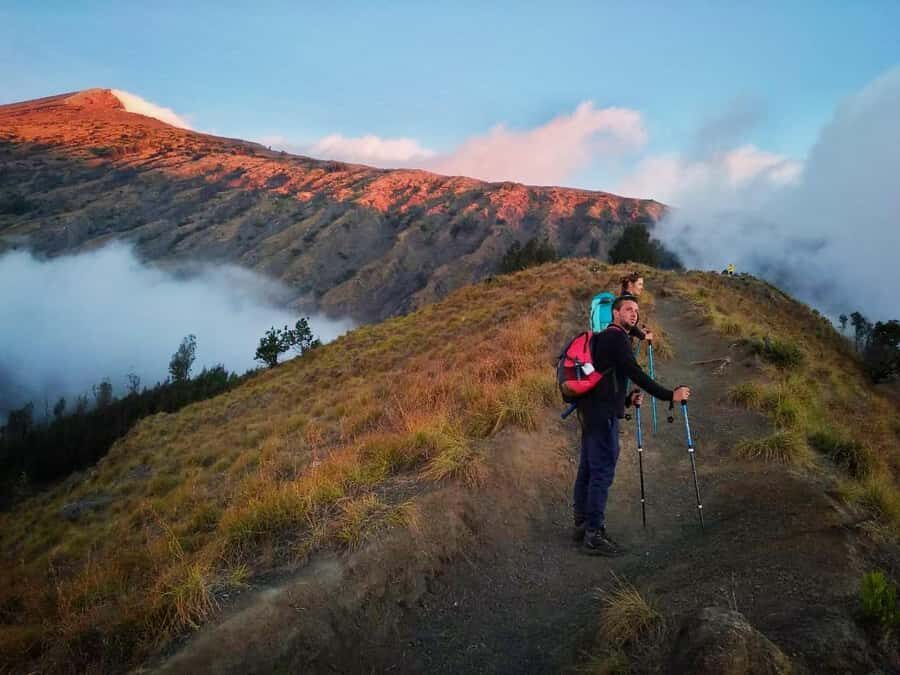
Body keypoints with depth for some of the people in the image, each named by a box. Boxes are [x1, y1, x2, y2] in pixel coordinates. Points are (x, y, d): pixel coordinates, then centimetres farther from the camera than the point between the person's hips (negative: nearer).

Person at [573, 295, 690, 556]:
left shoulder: (604, 339, 22)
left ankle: (582, 525, 22)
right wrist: (669, 395, -14)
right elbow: (636, 374, -17)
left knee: (587, 468, 14)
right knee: (603, 470, -9)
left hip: (590, 412, 10)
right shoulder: (616, 337, -9)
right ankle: (594, 534, -8)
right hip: (603, 414, -10)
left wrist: (626, 399, 15)